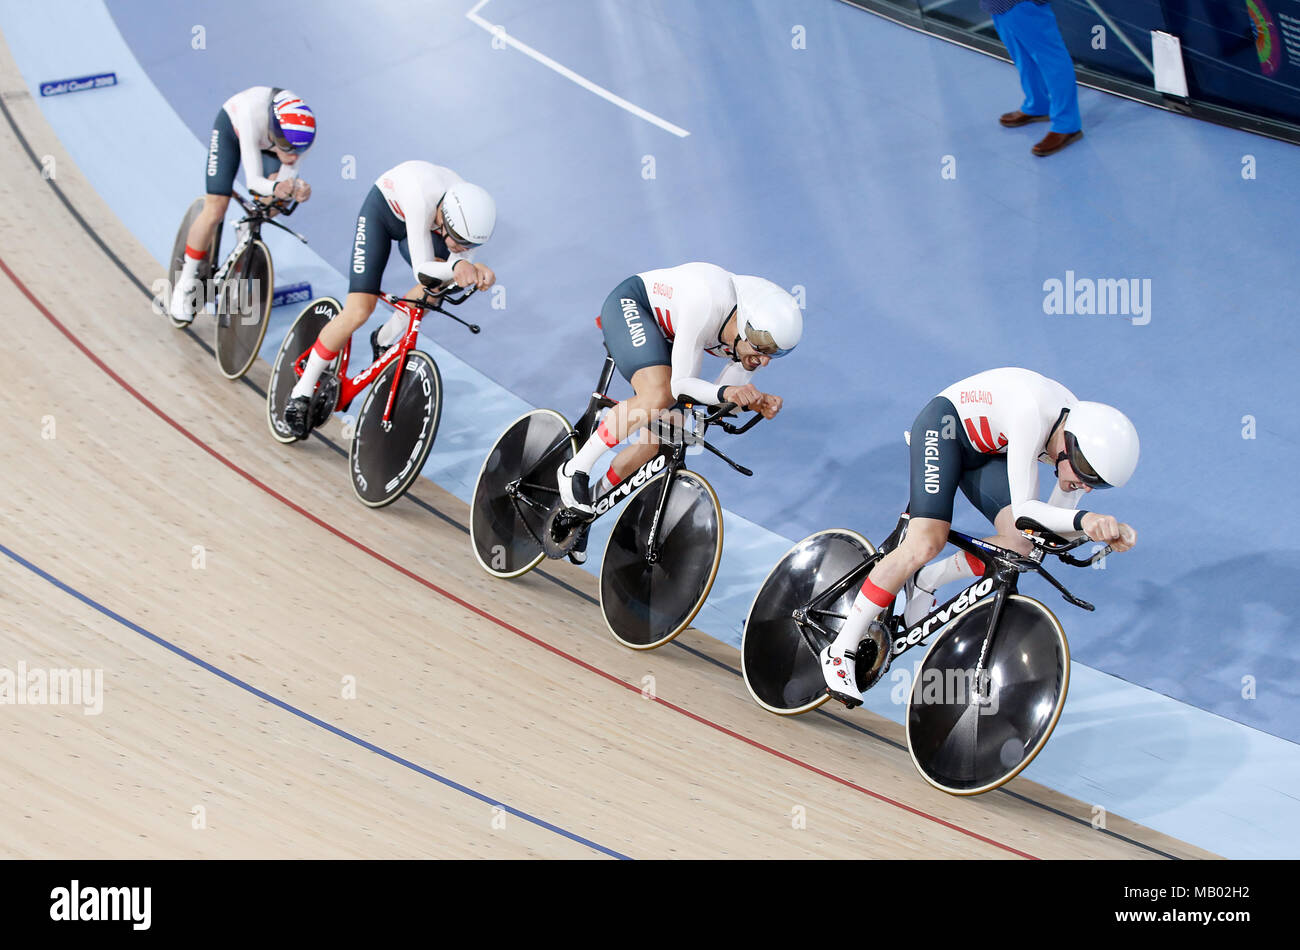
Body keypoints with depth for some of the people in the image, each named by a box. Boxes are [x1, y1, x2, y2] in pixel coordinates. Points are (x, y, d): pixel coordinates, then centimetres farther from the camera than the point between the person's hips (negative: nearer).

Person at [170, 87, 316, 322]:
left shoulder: (304, 132, -37)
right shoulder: (253, 115, -45)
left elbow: (287, 177, -29)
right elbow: (254, 180, -41)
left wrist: (297, 189, -52)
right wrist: (275, 187, -63)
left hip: (268, 140, 3)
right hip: (232, 127, -3)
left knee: (275, 201, -21)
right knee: (215, 211, -11)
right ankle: (185, 285, 6)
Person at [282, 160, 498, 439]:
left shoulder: (472, 216, -33)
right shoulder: (423, 197, -45)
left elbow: (462, 256, -22)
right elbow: (422, 268, -40)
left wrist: (476, 270, -46)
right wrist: (457, 266, -60)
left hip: (418, 223, 5)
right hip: (382, 208, -5)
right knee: (358, 311, -15)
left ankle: (384, 340, 4)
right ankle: (302, 392, 2)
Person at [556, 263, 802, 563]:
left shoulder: (768, 337, -19)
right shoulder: (709, 303, -40)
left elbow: (718, 396, -10)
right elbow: (681, 384, -34)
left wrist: (757, 402, -29)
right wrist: (725, 392, -51)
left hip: (664, 334, 7)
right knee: (658, 395, -32)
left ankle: (590, 499, 11)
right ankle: (575, 469, -17)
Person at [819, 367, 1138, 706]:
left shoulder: (1085, 443, -15)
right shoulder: (1033, 415, -38)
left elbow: (1053, 524, -9)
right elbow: (1023, 509, -39)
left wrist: (1104, 529, -28)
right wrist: (1084, 519, -54)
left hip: (986, 453, 7)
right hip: (945, 424, -7)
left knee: (1023, 543, -14)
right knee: (926, 543, -23)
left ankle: (925, 581, 8)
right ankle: (841, 650, -15)